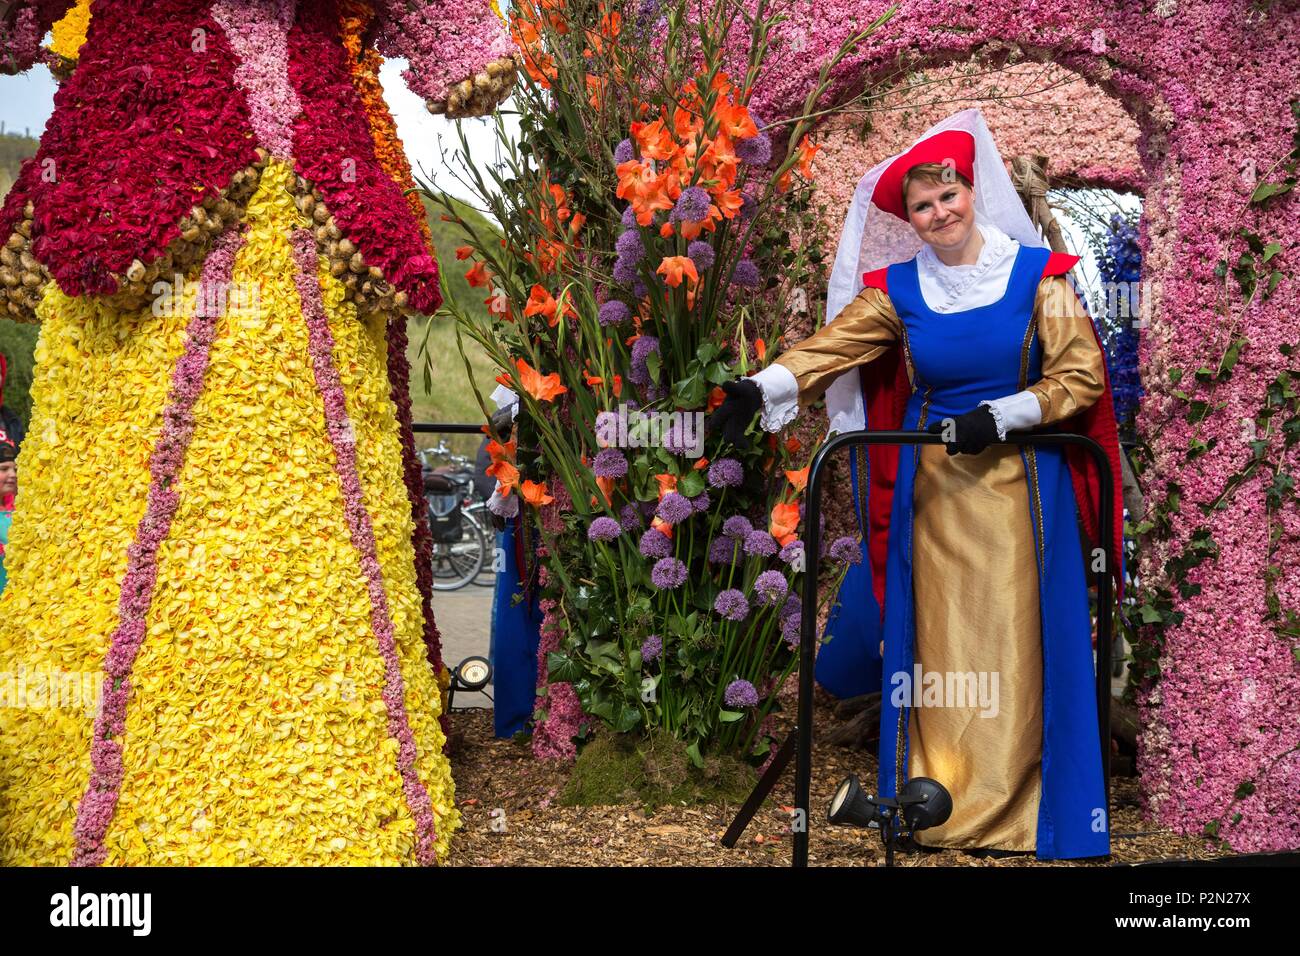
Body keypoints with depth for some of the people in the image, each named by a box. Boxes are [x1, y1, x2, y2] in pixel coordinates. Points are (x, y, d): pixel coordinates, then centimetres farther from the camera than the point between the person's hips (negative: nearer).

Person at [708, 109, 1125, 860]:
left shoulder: (1035, 274, -2)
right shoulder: (897, 288, 4)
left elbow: (1081, 377, -3)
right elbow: (832, 347, -8)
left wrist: (1000, 416, -13)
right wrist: (762, 390, -24)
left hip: (1017, 477, -2)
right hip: (932, 482, 2)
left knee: (1014, 644, -2)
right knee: (935, 643, 4)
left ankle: (1013, 808, 7)